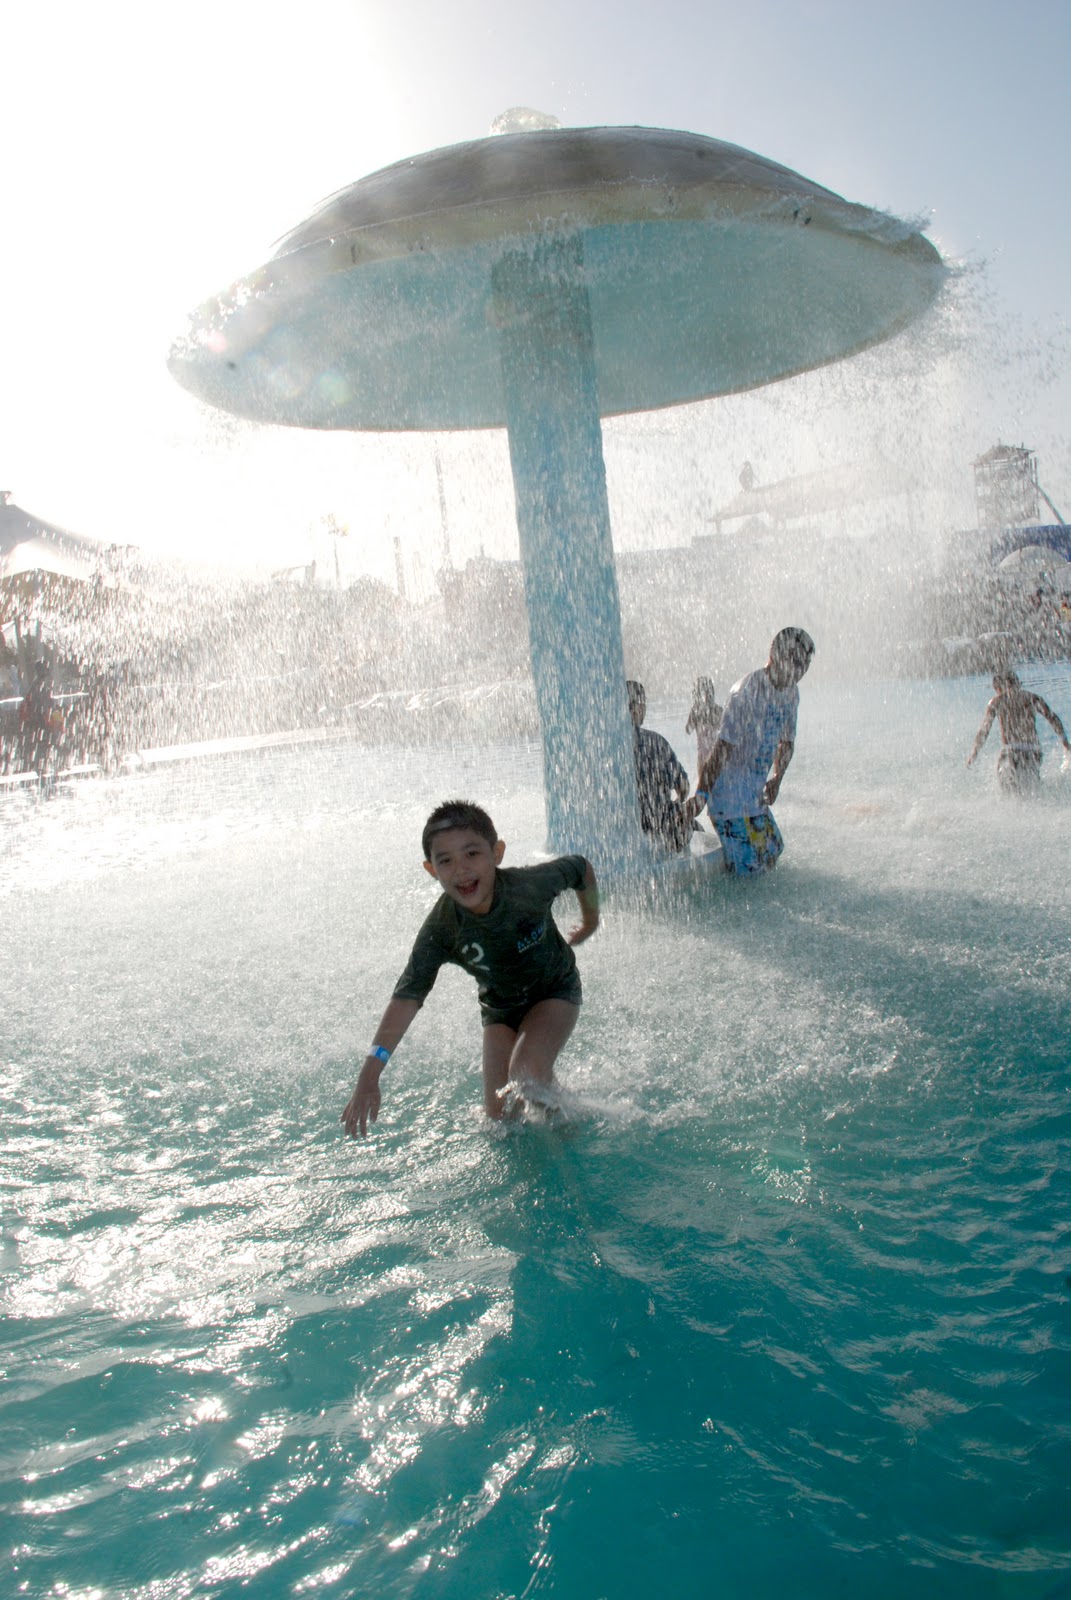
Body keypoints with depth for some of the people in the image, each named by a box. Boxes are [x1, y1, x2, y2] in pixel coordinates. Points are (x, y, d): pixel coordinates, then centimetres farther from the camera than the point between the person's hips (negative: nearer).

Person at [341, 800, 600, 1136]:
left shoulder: (530, 884, -31)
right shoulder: (440, 929, -28)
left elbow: (581, 868, -10)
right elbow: (407, 996, -33)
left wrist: (590, 920, 8)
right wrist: (368, 1077, -41)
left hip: (555, 989, -2)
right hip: (500, 1007, 3)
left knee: (526, 1073, -27)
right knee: (498, 1114, -2)